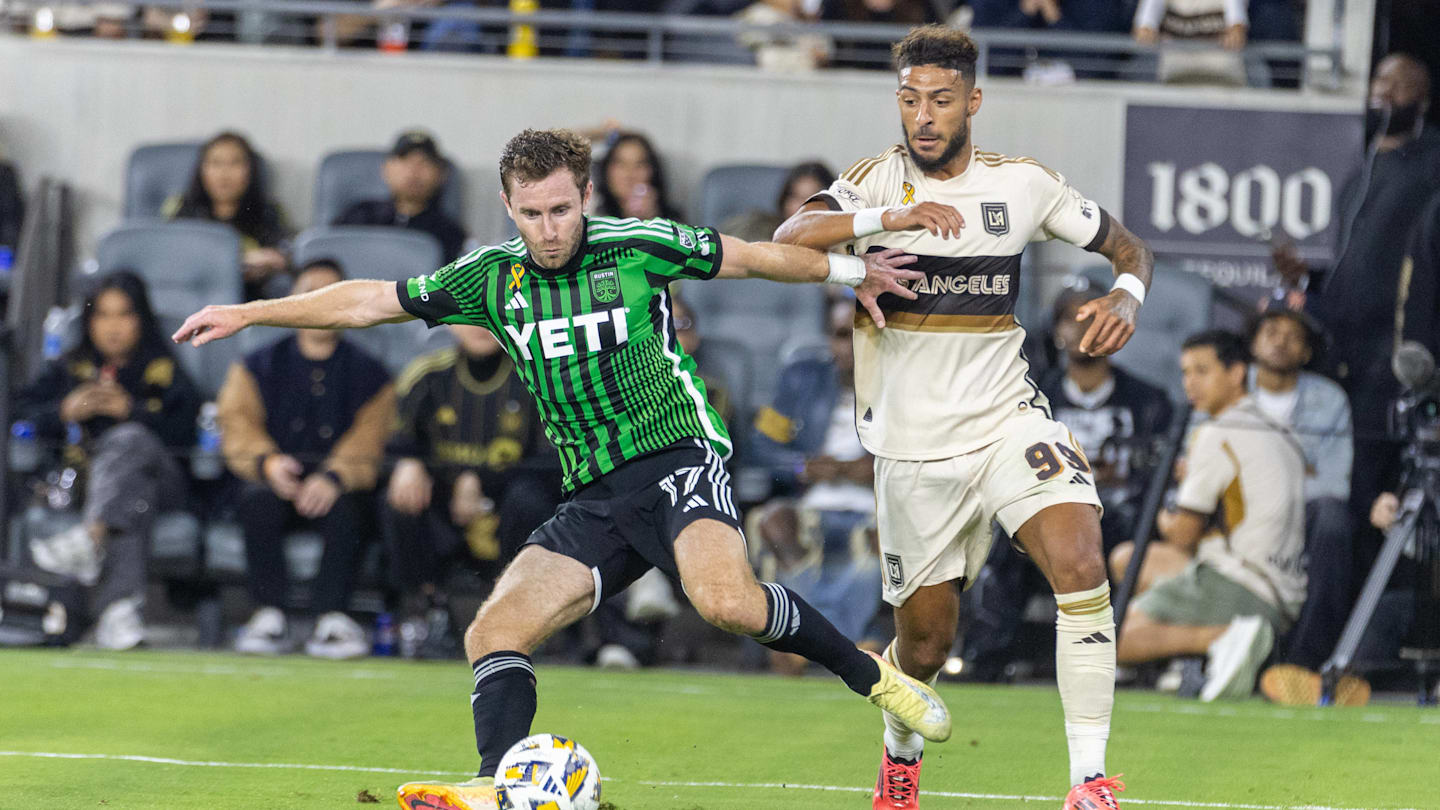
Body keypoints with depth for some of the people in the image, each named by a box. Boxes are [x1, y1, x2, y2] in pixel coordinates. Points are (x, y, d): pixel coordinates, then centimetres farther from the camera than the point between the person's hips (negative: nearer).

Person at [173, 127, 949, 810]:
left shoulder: (637, 247, -5)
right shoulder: (492, 278, 5)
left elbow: (751, 258, 9)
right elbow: (368, 300, 12)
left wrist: (848, 270, 17)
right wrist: (247, 313, 10)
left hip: (675, 456, -5)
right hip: (594, 498, 5)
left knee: (727, 602, -31)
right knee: (493, 633, -13)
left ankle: (869, 674, -11)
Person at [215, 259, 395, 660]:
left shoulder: (367, 373, 14)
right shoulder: (258, 368, 17)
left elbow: (368, 438, -1)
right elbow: (238, 425, 3)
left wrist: (335, 477, -23)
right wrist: (267, 463, -20)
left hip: (339, 488, -1)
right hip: (272, 480, 1)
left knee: (345, 509, -36)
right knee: (258, 500, -35)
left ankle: (331, 616, -36)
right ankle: (269, 615, -33)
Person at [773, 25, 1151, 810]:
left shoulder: (1024, 184, 1)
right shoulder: (876, 182, -5)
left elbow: (1128, 247, 13)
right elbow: (787, 240, -24)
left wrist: (1125, 296, -10)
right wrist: (891, 218, -38)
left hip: (1008, 416, 1)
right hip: (912, 442, -1)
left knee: (1079, 561, -25)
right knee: (926, 637, 8)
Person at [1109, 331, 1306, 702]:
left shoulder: (1216, 436, -10)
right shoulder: (1284, 438, 18)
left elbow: (1183, 535, -6)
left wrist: (1165, 521, 17)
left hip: (1233, 585, -9)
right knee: (1127, 559, 24)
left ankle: (1221, 636, -25)